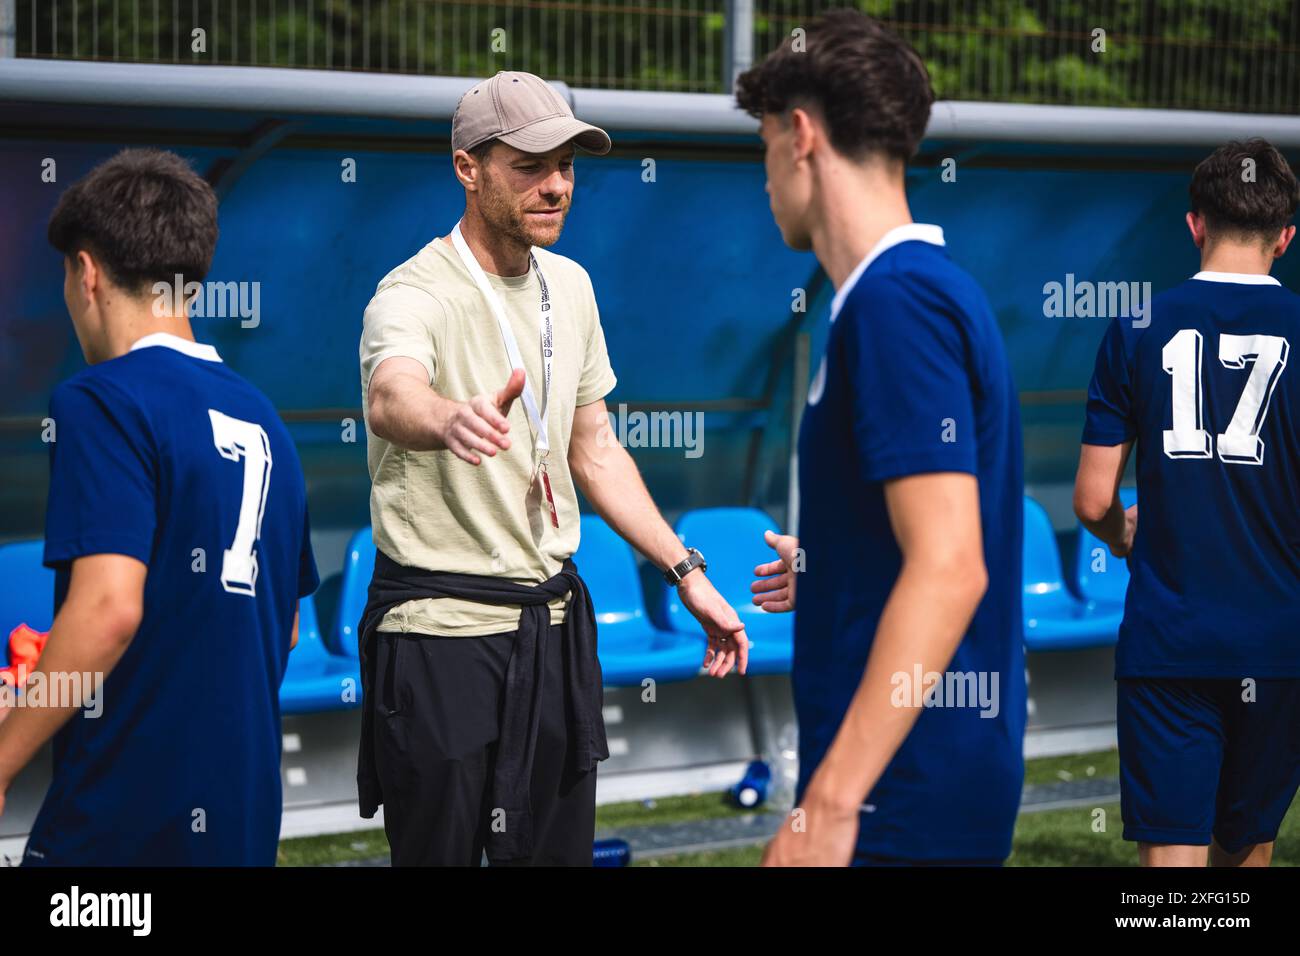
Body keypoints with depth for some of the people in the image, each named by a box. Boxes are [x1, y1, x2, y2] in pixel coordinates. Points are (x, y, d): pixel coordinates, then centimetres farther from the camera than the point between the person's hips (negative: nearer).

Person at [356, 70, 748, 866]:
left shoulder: (569, 286, 8)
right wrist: (453, 419, -63)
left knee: (560, 850, 10)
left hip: (555, 618, 7)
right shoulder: (416, 294, -16)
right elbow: (392, 398, -40)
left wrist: (686, 572, 12)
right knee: (441, 850, -3)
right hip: (440, 628, -7)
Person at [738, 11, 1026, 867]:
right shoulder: (933, 286, 12)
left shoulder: (895, 300, -17)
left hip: (902, 796, -9)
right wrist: (827, 569, 36)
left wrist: (831, 800, -25)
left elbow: (950, 569, -24)